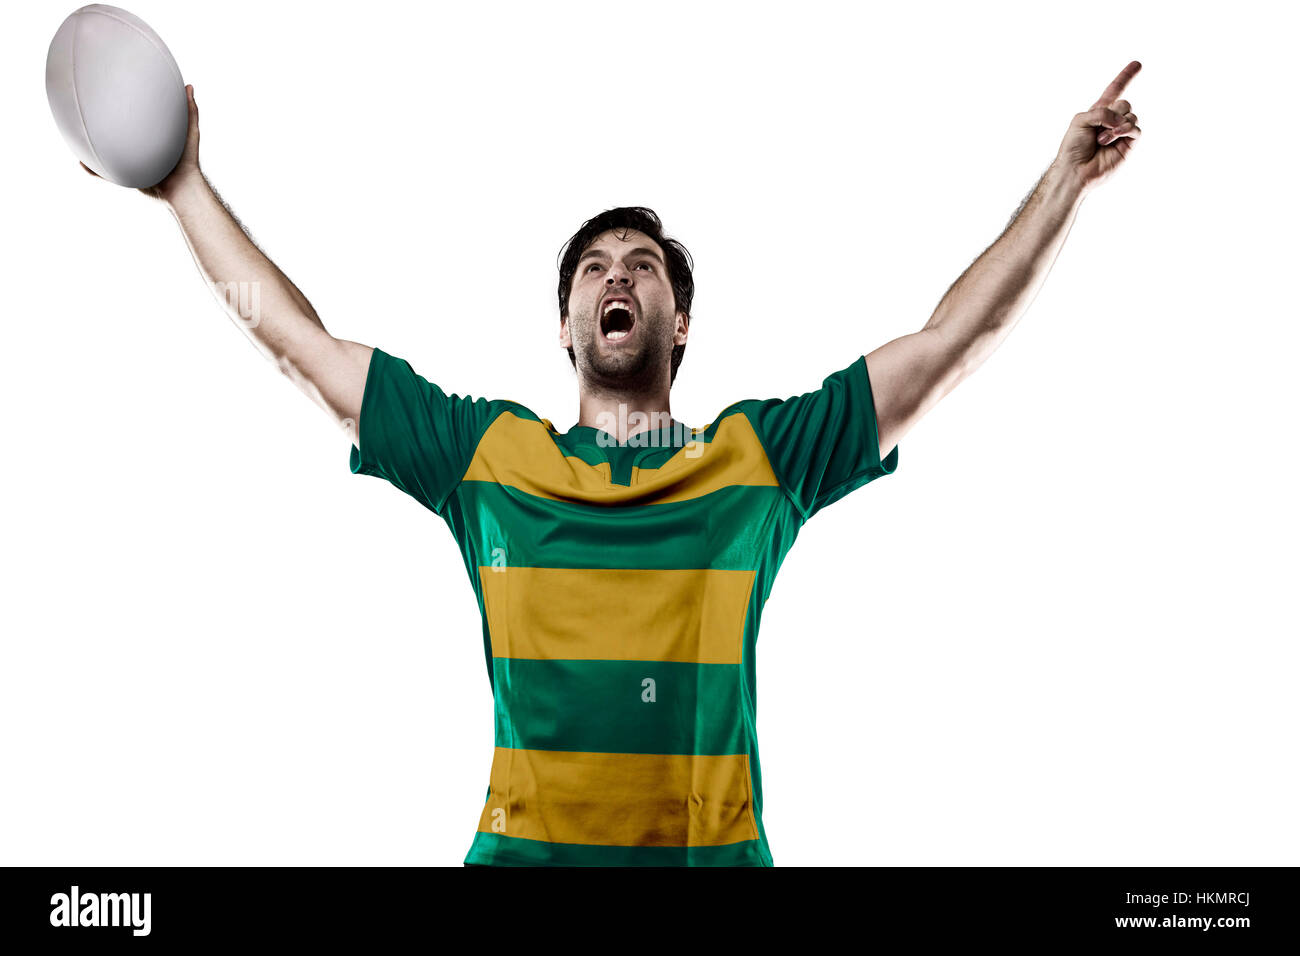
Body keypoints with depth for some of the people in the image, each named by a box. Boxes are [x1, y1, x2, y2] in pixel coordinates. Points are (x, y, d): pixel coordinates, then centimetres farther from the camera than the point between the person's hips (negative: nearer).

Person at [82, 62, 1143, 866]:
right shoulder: (489, 454, 6)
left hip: (717, 847, 0)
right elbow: (296, 339, 11)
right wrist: (187, 185, 13)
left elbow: (956, 340, 6)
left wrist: (1068, 178, 6)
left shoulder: (759, 457, 5)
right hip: (521, 844, 1)